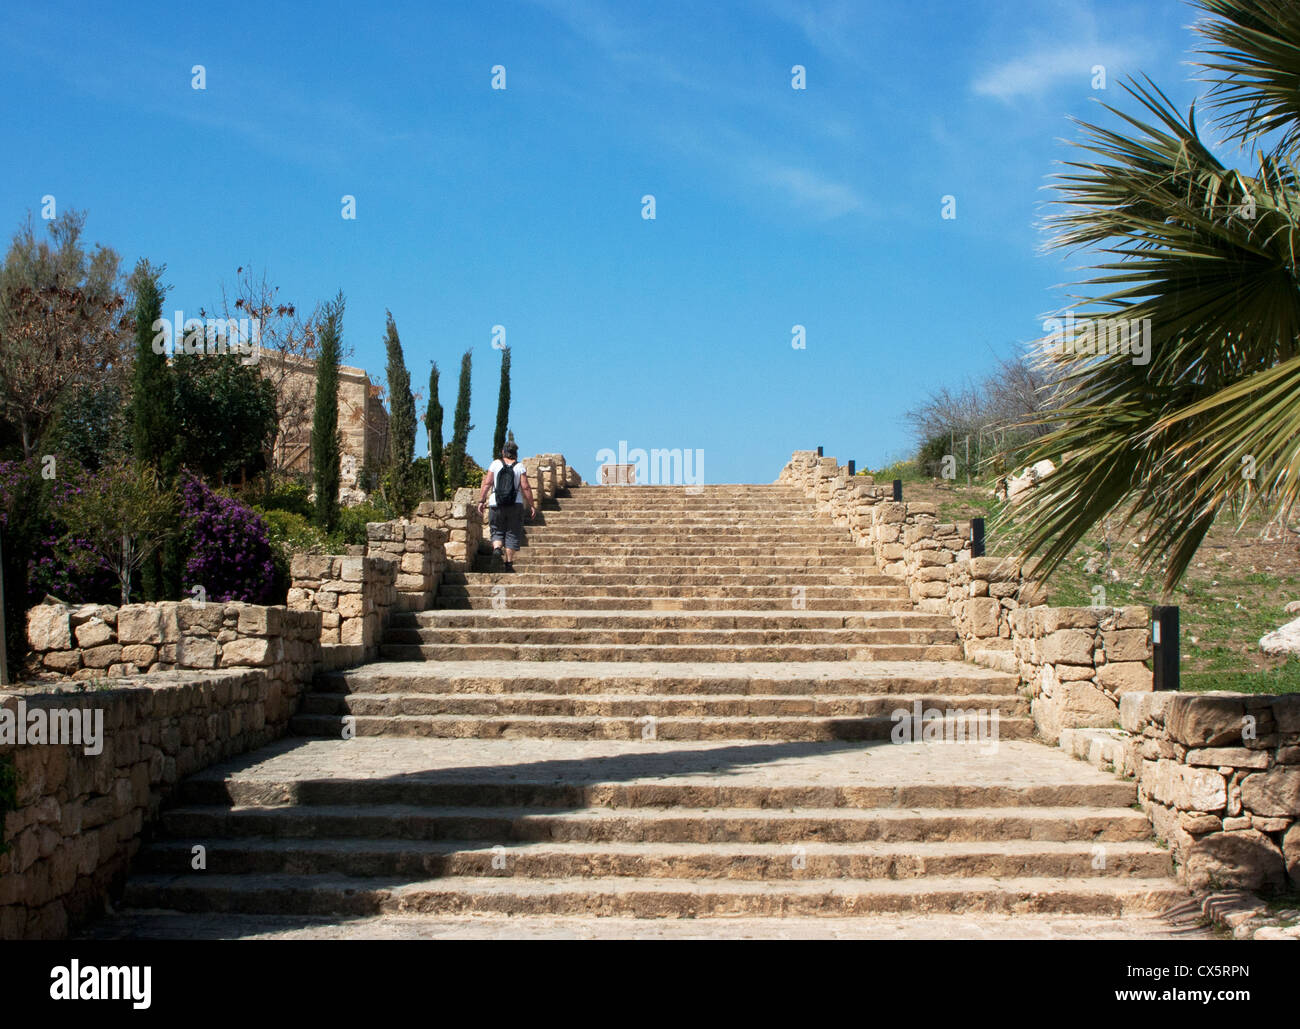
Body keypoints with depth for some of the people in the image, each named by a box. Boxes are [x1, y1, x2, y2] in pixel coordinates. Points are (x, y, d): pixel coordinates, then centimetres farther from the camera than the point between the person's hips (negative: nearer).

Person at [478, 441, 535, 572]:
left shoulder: (495, 464, 1)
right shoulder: (520, 467, 0)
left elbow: (487, 483, -4)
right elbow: (525, 487, -5)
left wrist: (481, 500, 0)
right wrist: (532, 505, 1)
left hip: (496, 505, 1)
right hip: (515, 505, 0)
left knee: (497, 531, 14)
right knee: (512, 534, 6)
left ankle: (496, 548, -16)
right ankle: (509, 563, 3)